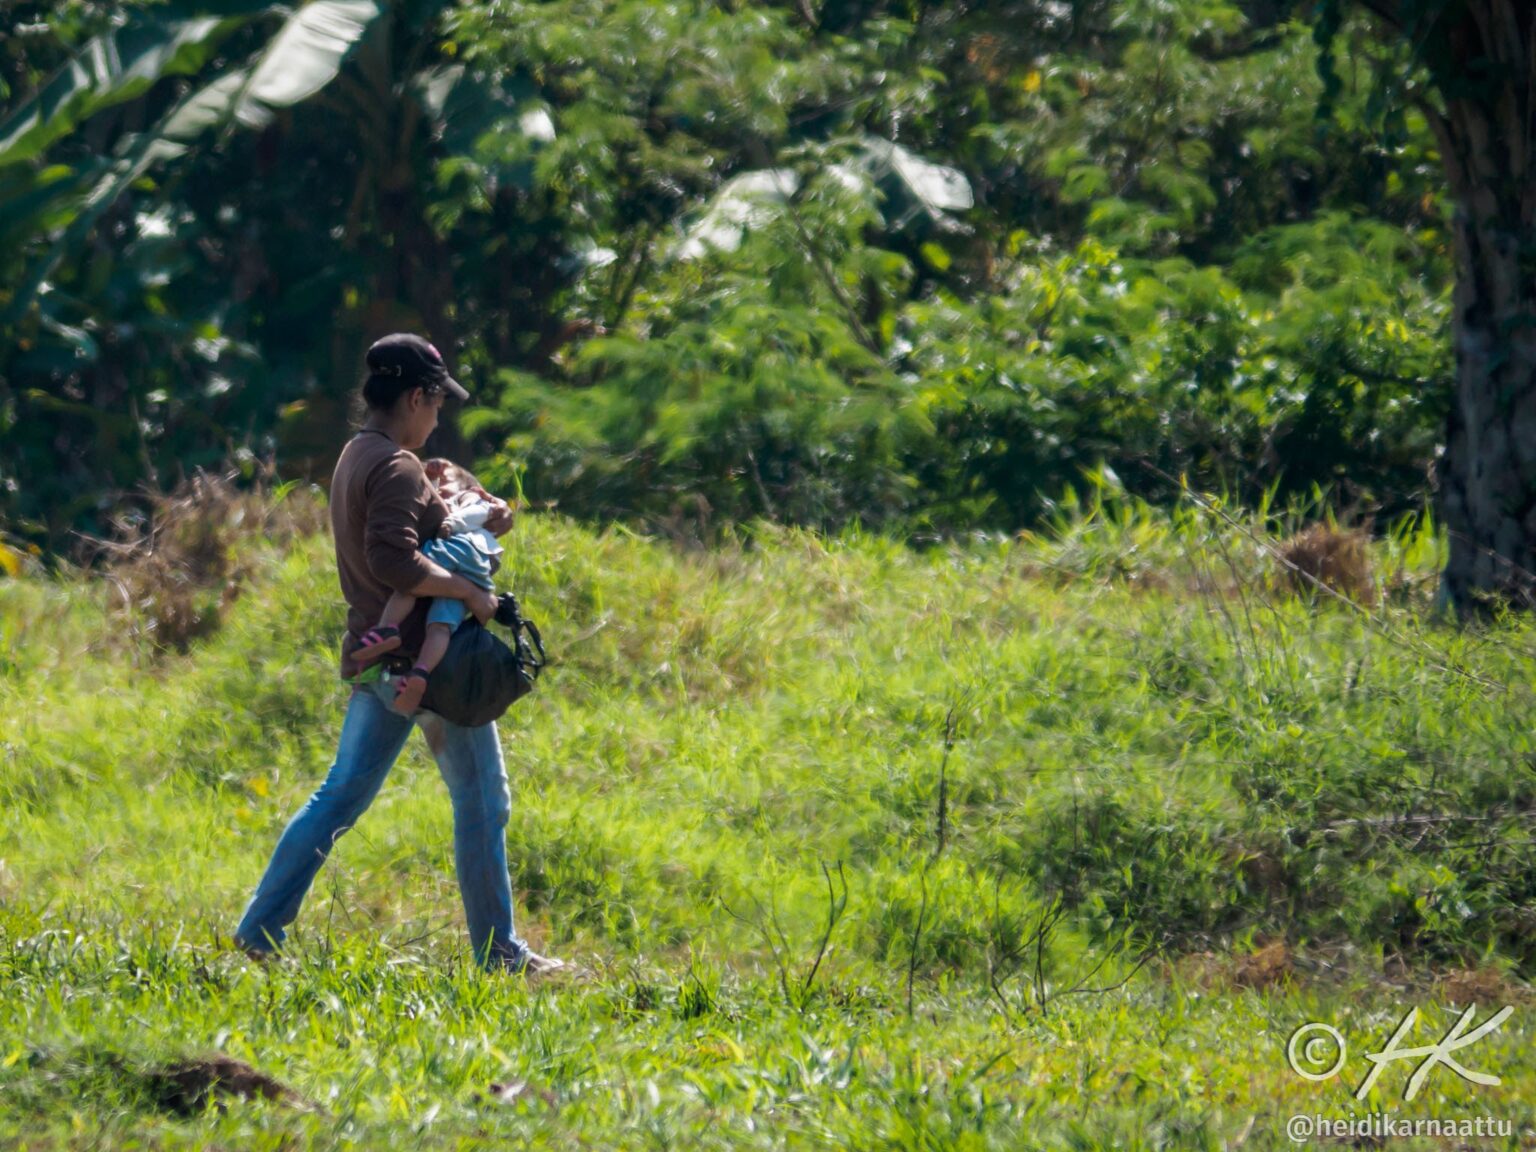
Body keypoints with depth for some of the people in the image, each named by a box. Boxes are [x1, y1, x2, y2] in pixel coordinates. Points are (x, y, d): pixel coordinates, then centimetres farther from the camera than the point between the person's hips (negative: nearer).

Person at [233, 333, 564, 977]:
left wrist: (476, 526, 11)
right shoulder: (396, 466, -17)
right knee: (481, 802, 2)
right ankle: (498, 954, 8)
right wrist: (468, 590, -21)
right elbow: (395, 562, -28)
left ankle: (258, 934, 9)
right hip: (423, 657, -9)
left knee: (342, 795, 11)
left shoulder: (355, 459, 14)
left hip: (373, 654, 9)